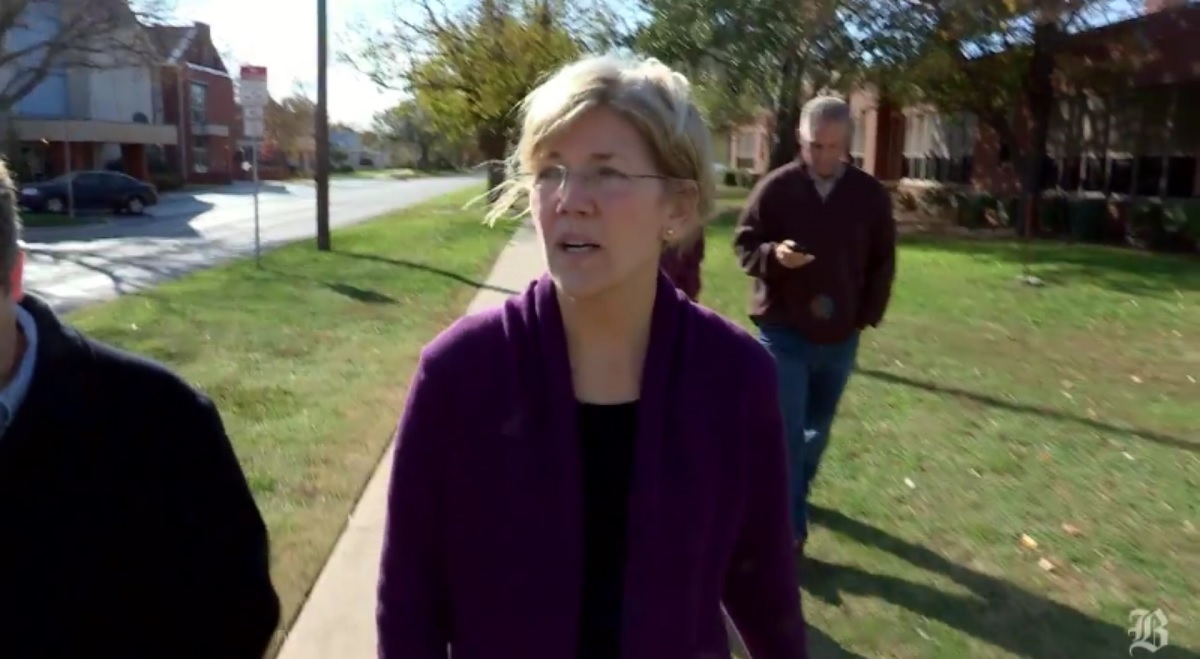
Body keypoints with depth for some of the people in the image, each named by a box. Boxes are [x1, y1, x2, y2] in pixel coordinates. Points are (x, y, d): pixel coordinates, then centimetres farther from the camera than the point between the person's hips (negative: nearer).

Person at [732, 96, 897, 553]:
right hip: (783, 333, -3)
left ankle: (794, 494, 42)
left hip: (840, 337, 4)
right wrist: (773, 254, -24)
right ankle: (788, 530, 6)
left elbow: (883, 262, 7)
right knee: (786, 434, -3)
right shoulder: (775, 187, -8)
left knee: (817, 429, 19)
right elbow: (743, 245, -3)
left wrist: (868, 314, -1)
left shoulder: (871, 194, 0)